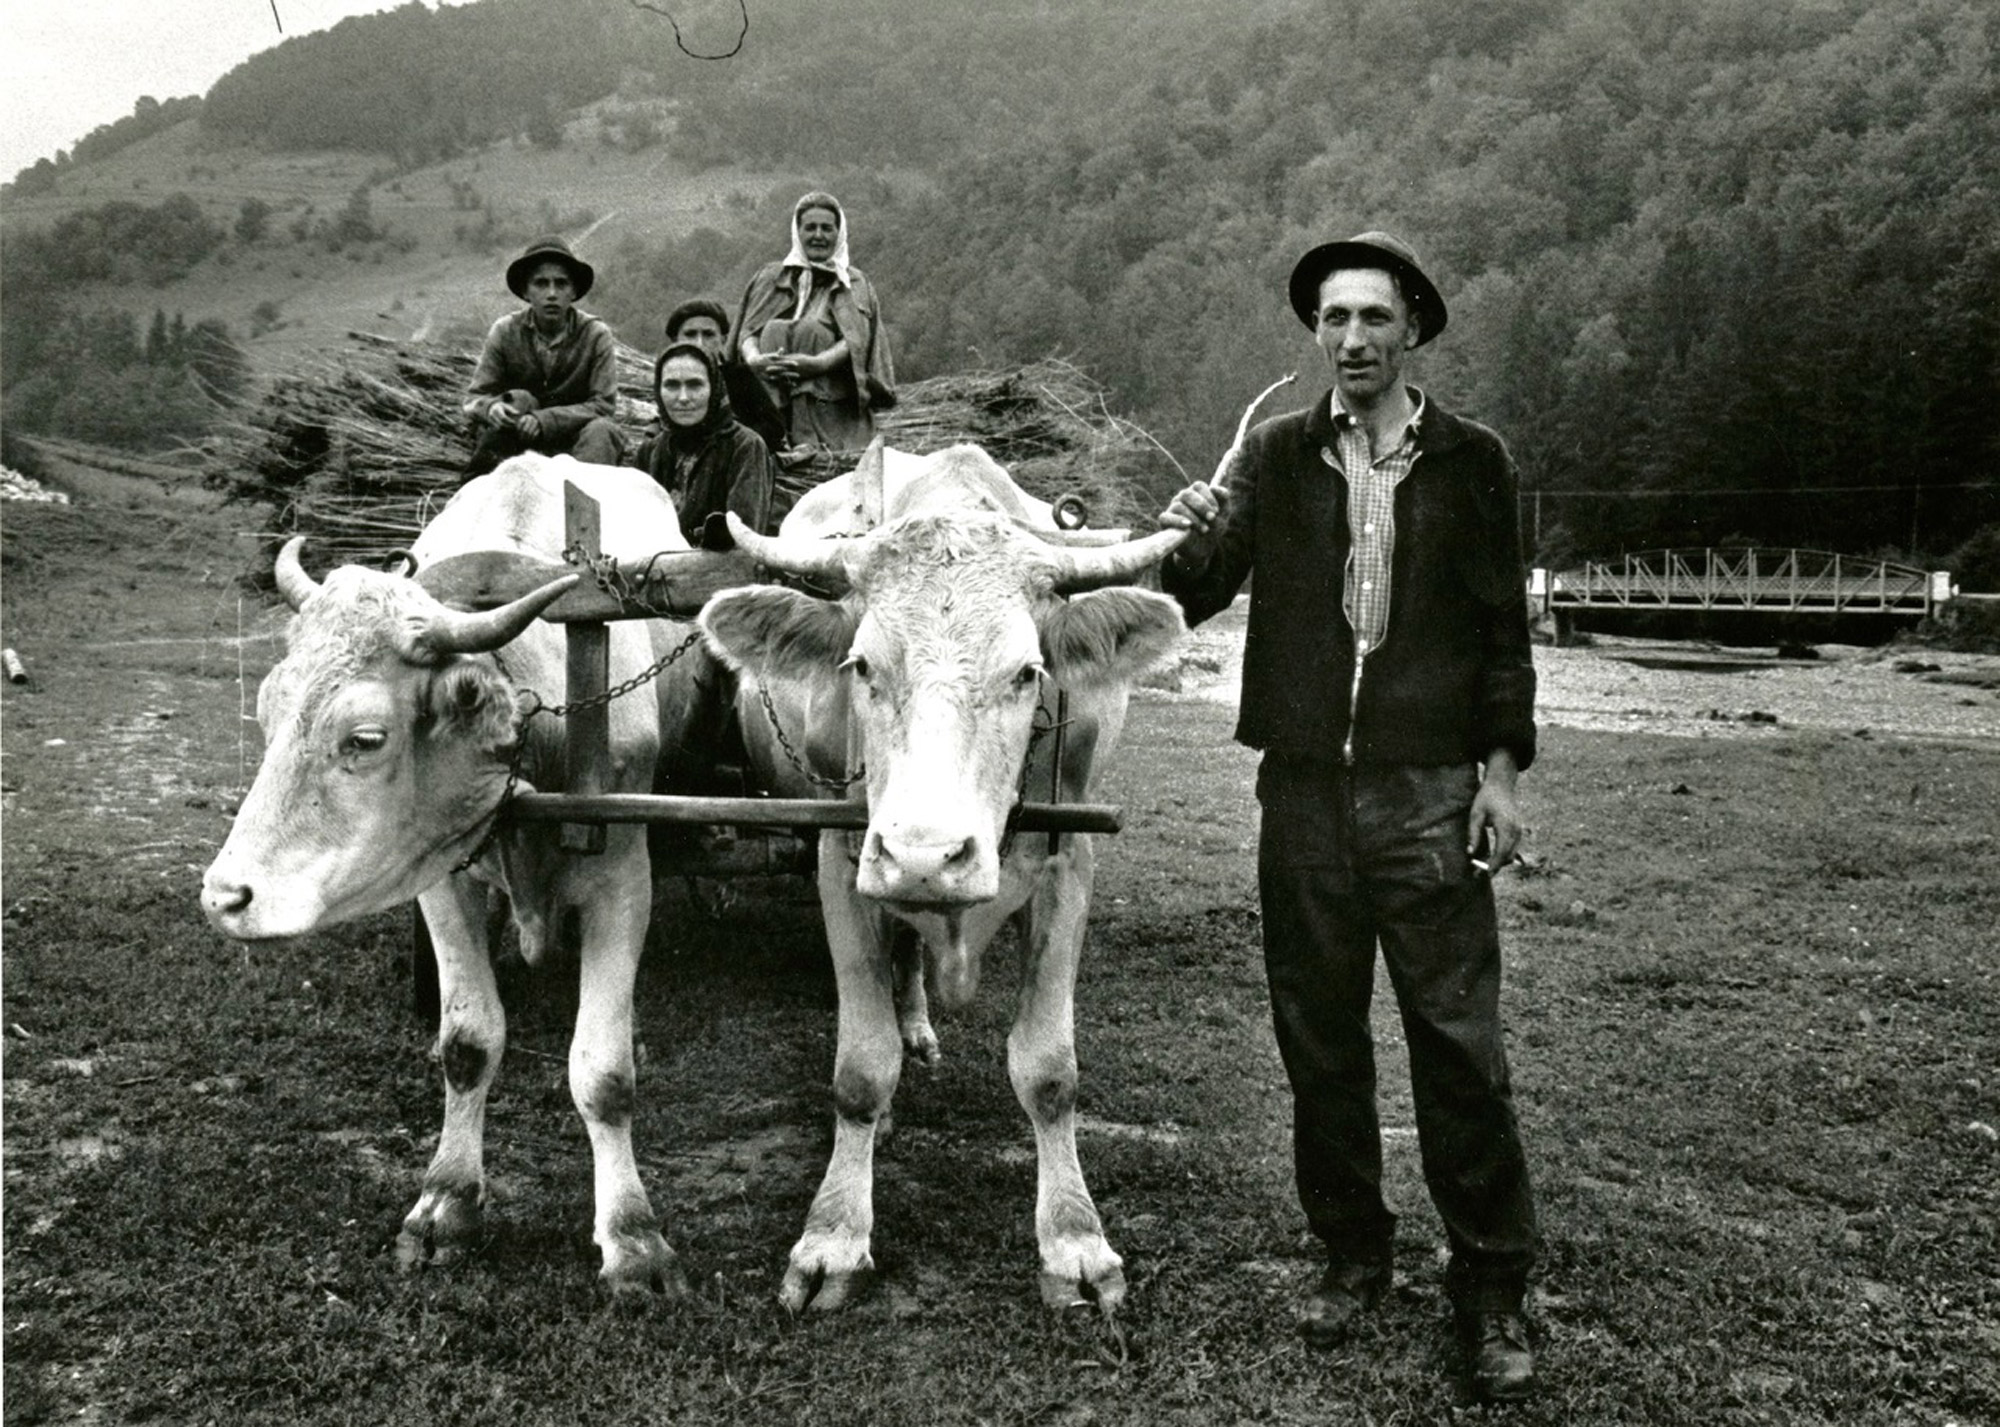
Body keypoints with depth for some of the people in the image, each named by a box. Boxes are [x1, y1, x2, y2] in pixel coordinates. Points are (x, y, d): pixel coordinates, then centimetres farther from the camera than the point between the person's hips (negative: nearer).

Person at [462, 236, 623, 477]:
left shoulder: (596, 336, -10)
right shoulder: (505, 332, -6)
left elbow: (603, 404, -15)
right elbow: (475, 398, -6)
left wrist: (544, 420, -28)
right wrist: (491, 408, -32)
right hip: (519, 442, 1)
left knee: (601, 430, -30)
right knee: (519, 399, -26)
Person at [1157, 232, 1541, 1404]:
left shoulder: (1473, 461, 4)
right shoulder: (1277, 455, 8)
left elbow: (1504, 628, 5)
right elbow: (1197, 599, 3)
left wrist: (1501, 771, -2)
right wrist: (1191, 541, -18)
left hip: (1431, 791, -2)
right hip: (1305, 788, 2)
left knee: (1459, 1041, -1)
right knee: (1319, 1035, 10)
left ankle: (1494, 1291, 12)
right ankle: (1352, 1254, 26)